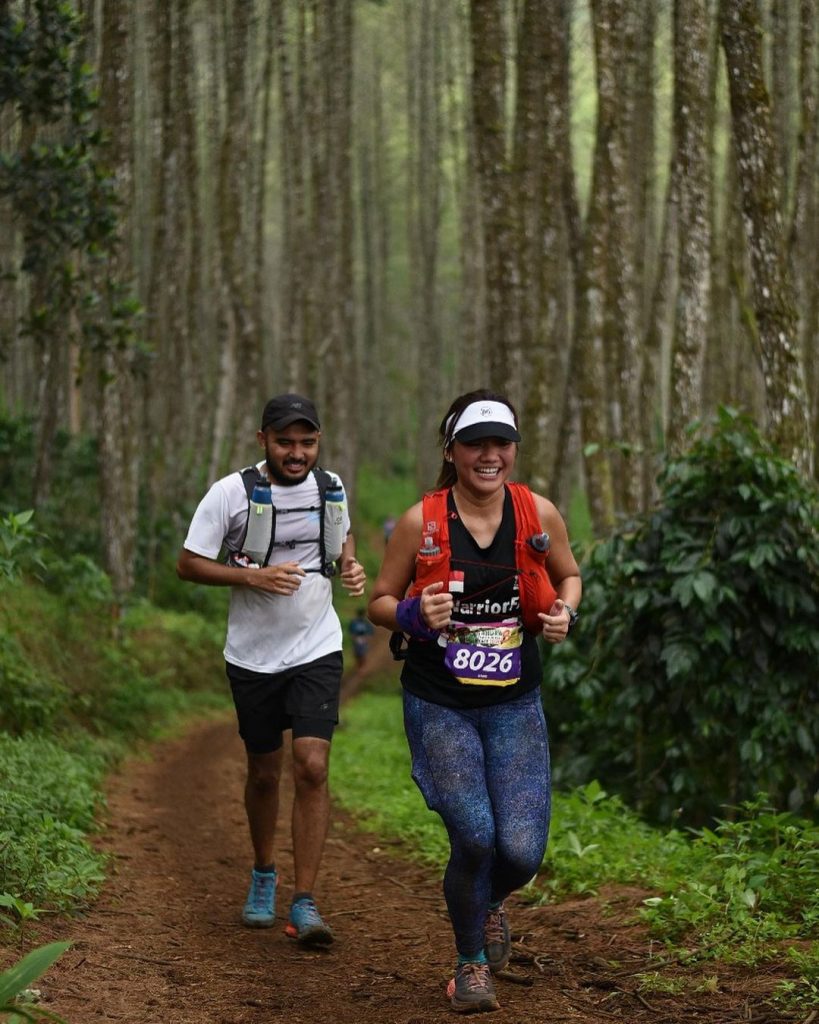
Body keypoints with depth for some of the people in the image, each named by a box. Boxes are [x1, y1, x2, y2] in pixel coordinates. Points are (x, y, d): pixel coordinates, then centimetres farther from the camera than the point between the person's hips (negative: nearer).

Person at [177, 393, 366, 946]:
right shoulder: (231, 493, -10)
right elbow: (189, 563, -7)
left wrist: (351, 565, -2)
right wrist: (253, 576, -21)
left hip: (317, 651, 1)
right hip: (253, 656, -1)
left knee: (312, 768, -13)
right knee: (265, 772, 12)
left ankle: (304, 904, -9)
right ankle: (264, 875, 37)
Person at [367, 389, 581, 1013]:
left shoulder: (539, 515, -2)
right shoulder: (421, 522, -8)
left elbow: (569, 575, 16)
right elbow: (379, 602, 3)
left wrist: (565, 614, -6)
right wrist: (414, 616, -19)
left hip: (515, 706, 2)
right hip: (438, 705, -2)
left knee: (522, 850, -9)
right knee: (474, 837, -13)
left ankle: (493, 902, 31)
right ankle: (472, 963, 15)